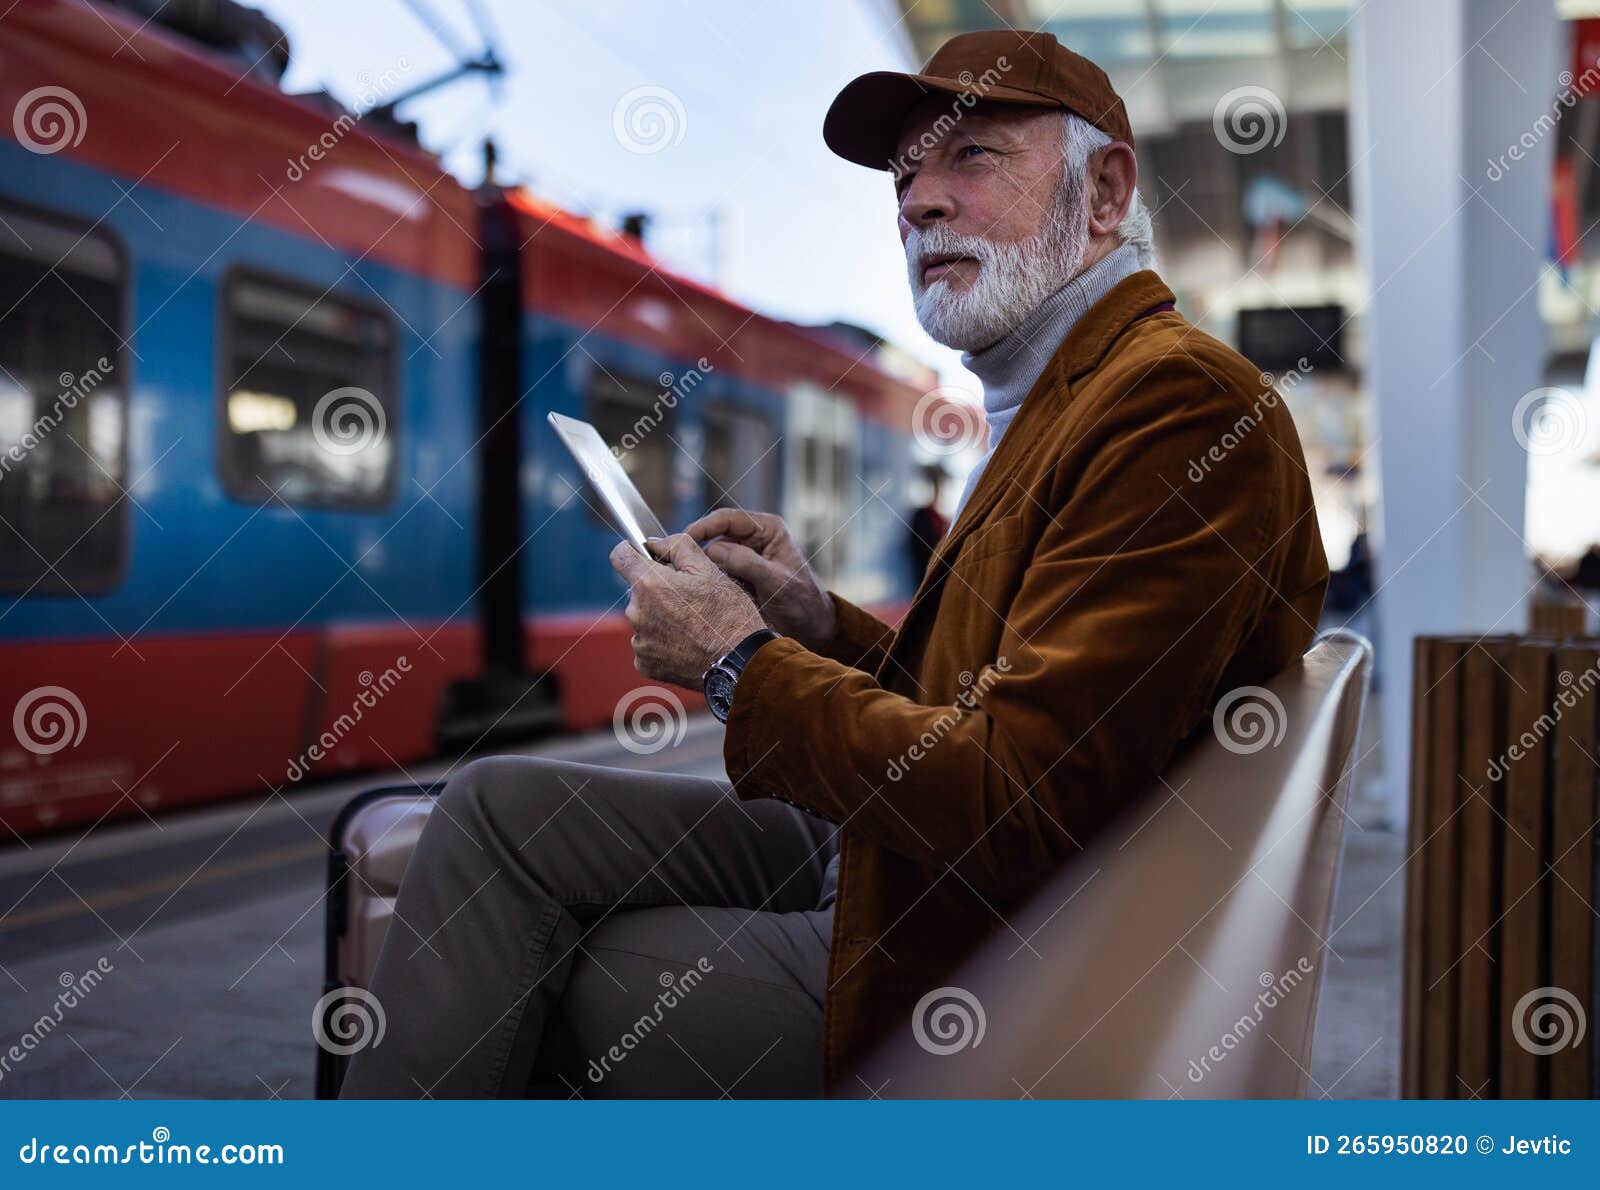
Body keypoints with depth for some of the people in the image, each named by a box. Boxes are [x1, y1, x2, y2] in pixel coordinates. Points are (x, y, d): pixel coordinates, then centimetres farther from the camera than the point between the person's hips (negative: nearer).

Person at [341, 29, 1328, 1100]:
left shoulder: (1181, 398, -20)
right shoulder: (1062, 400, 14)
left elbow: (1017, 816, -27)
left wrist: (742, 664, -16)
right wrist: (827, 628, 2)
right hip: (881, 865, 10)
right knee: (501, 805, 7)